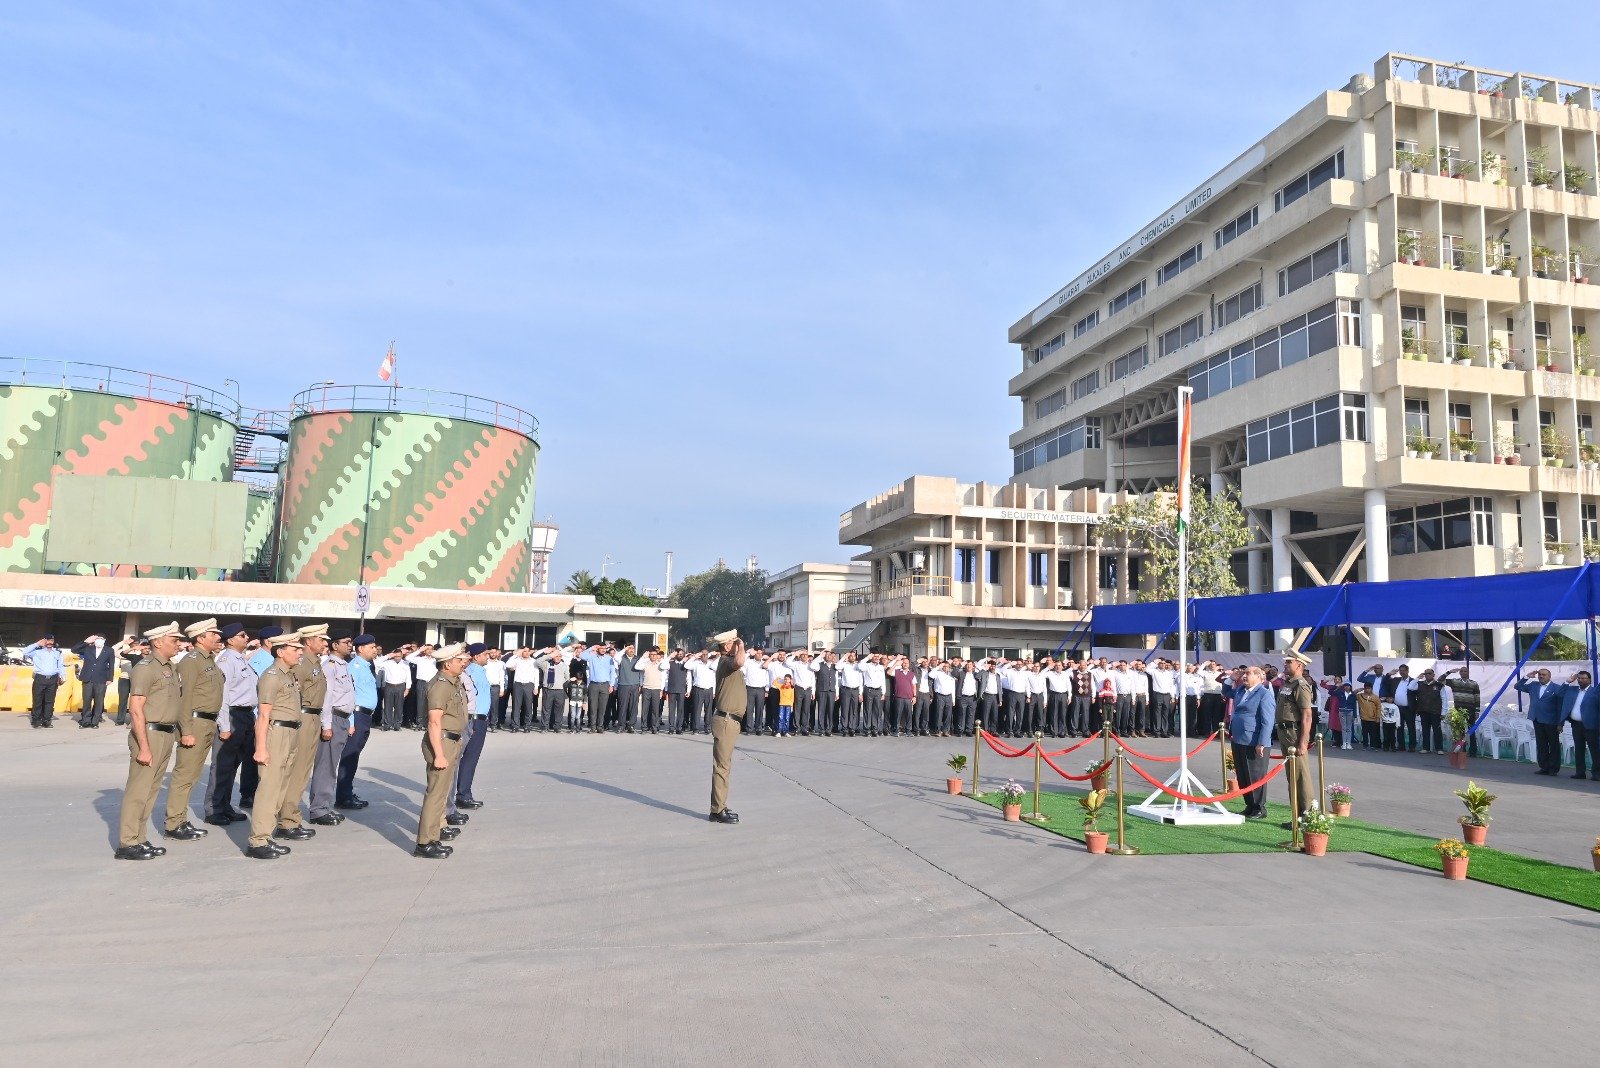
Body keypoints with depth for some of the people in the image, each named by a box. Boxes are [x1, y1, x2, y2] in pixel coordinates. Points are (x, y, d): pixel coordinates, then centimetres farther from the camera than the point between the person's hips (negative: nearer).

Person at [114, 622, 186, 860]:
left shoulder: (171, 668, 15)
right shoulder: (146, 668, -11)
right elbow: (136, 710, -16)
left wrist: (173, 735, 14)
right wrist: (144, 747, -19)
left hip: (167, 735, 9)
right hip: (150, 734, -9)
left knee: (151, 791, 13)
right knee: (138, 791, -3)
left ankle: (140, 840, 21)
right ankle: (127, 844, 3)